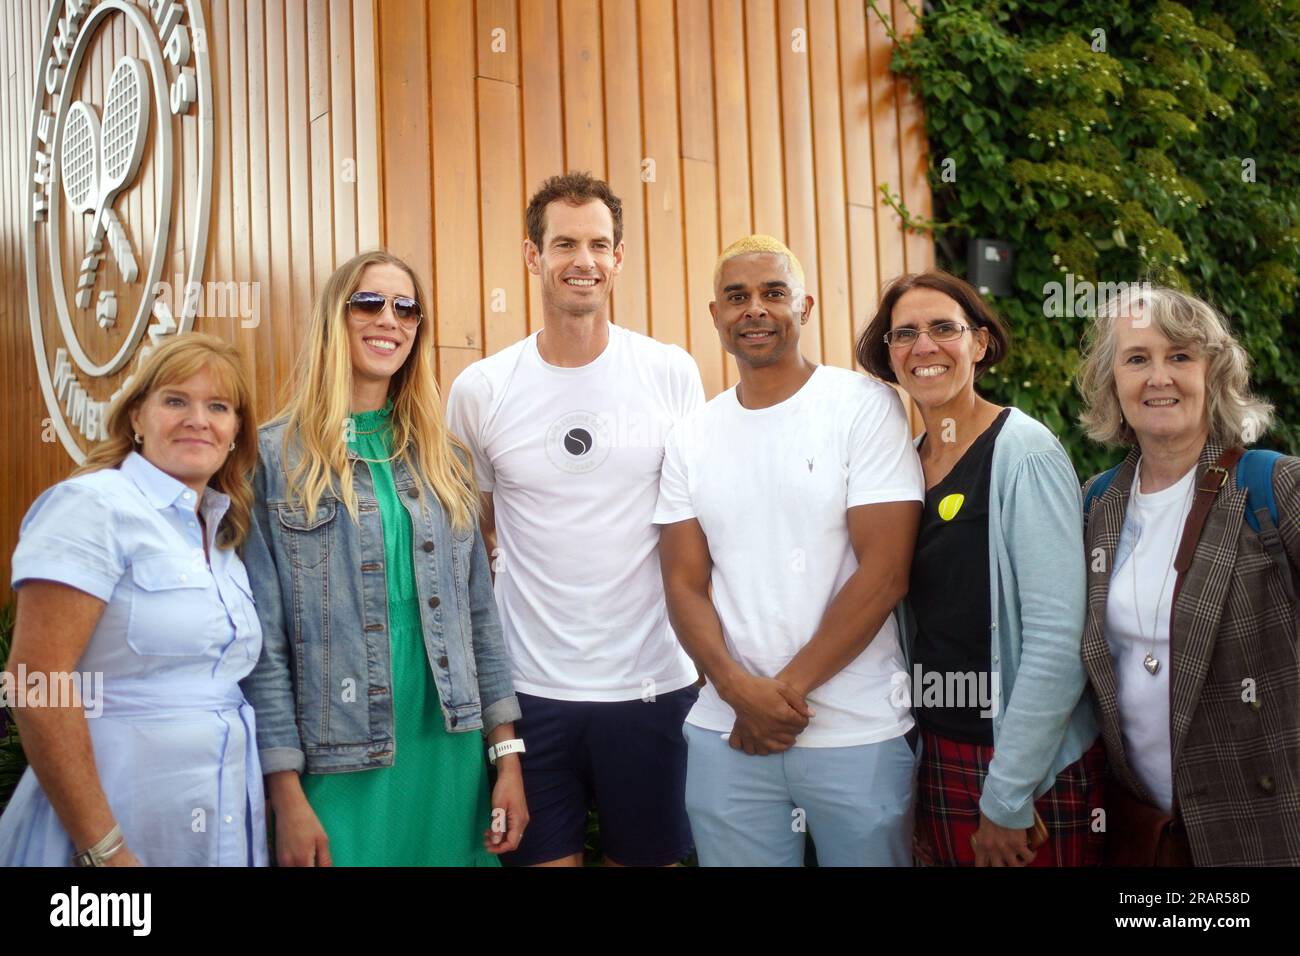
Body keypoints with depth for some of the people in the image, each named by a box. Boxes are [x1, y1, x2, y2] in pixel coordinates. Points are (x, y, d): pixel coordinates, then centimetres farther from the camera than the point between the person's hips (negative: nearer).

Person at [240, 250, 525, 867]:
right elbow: (264, 638, -7)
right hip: (338, 764, -4)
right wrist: (286, 793, -10)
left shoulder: (442, 457, 8)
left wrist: (508, 752, 5)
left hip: (451, 753, 4)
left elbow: (478, 612, 9)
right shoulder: (277, 456, -5)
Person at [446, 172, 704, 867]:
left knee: (648, 854, 15)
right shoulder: (479, 391, -2)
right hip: (532, 686, 0)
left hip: (654, 682, 0)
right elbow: (470, 538, 9)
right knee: (543, 856, 11)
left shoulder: (672, 374, -2)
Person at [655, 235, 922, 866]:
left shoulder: (865, 407, -6)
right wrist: (739, 688, -11)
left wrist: (787, 689, -11)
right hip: (726, 733, 3)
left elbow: (885, 574, -11)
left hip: (857, 735, -3)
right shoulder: (691, 437, 6)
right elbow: (684, 583, 5)